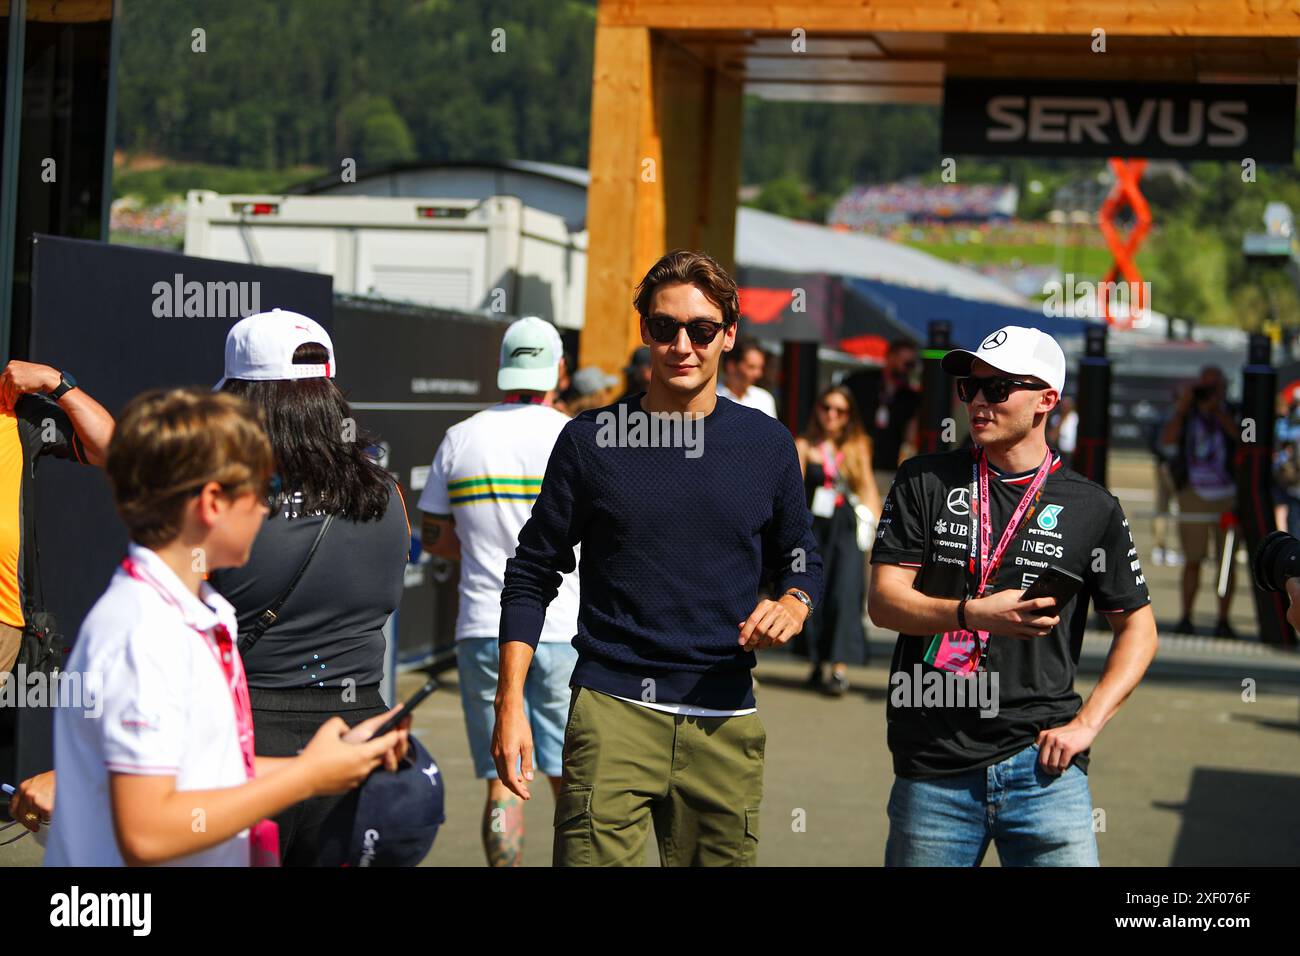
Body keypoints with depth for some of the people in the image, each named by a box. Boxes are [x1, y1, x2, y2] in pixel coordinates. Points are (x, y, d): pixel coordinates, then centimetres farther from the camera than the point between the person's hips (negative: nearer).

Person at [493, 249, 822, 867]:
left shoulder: (766, 444, 7)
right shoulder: (592, 439, 2)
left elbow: (800, 561, 19)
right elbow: (532, 576, 6)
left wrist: (790, 608, -5)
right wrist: (510, 704, -2)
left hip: (725, 721, 2)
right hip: (612, 709, -2)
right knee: (592, 856, -13)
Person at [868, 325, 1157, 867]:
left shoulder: (1091, 507, 5)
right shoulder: (925, 482, 6)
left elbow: (1138, 628, 11)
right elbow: (883, 601, -1)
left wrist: (1085, 724, -2)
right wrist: (976, 613, -18)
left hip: (1040, 764, 0)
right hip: (933, 768, 1)